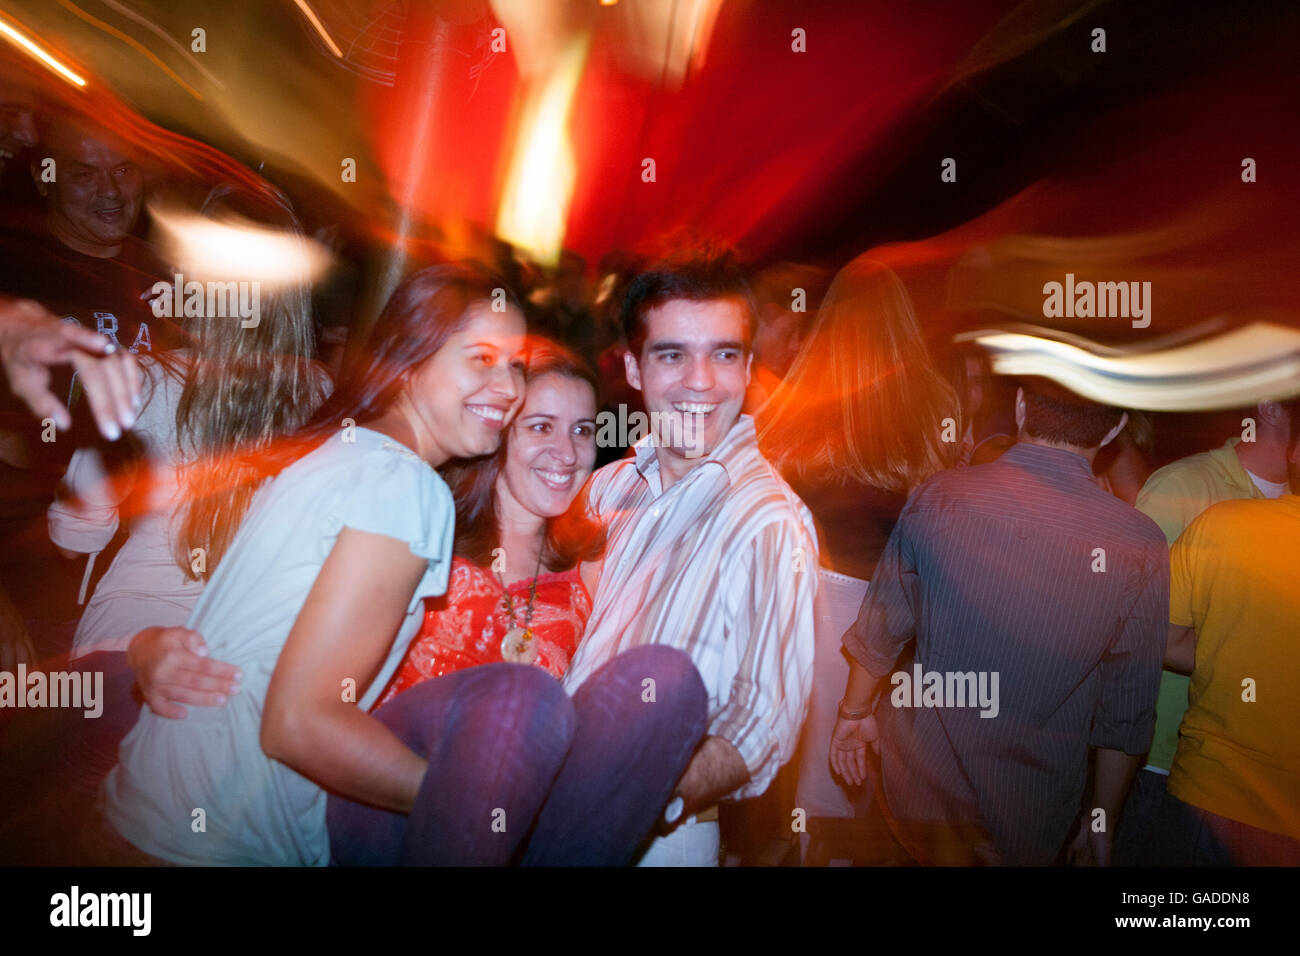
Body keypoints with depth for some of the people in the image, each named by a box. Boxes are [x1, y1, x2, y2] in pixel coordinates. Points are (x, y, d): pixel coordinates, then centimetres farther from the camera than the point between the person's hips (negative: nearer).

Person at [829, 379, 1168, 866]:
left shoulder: (938, 497, -17)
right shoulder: (1141, 546, -18)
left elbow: (879, 631, -5)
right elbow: (1127, 715, -8)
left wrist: (855, 711, 13)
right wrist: (1102, 821, 8)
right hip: (1032, 827, 1)